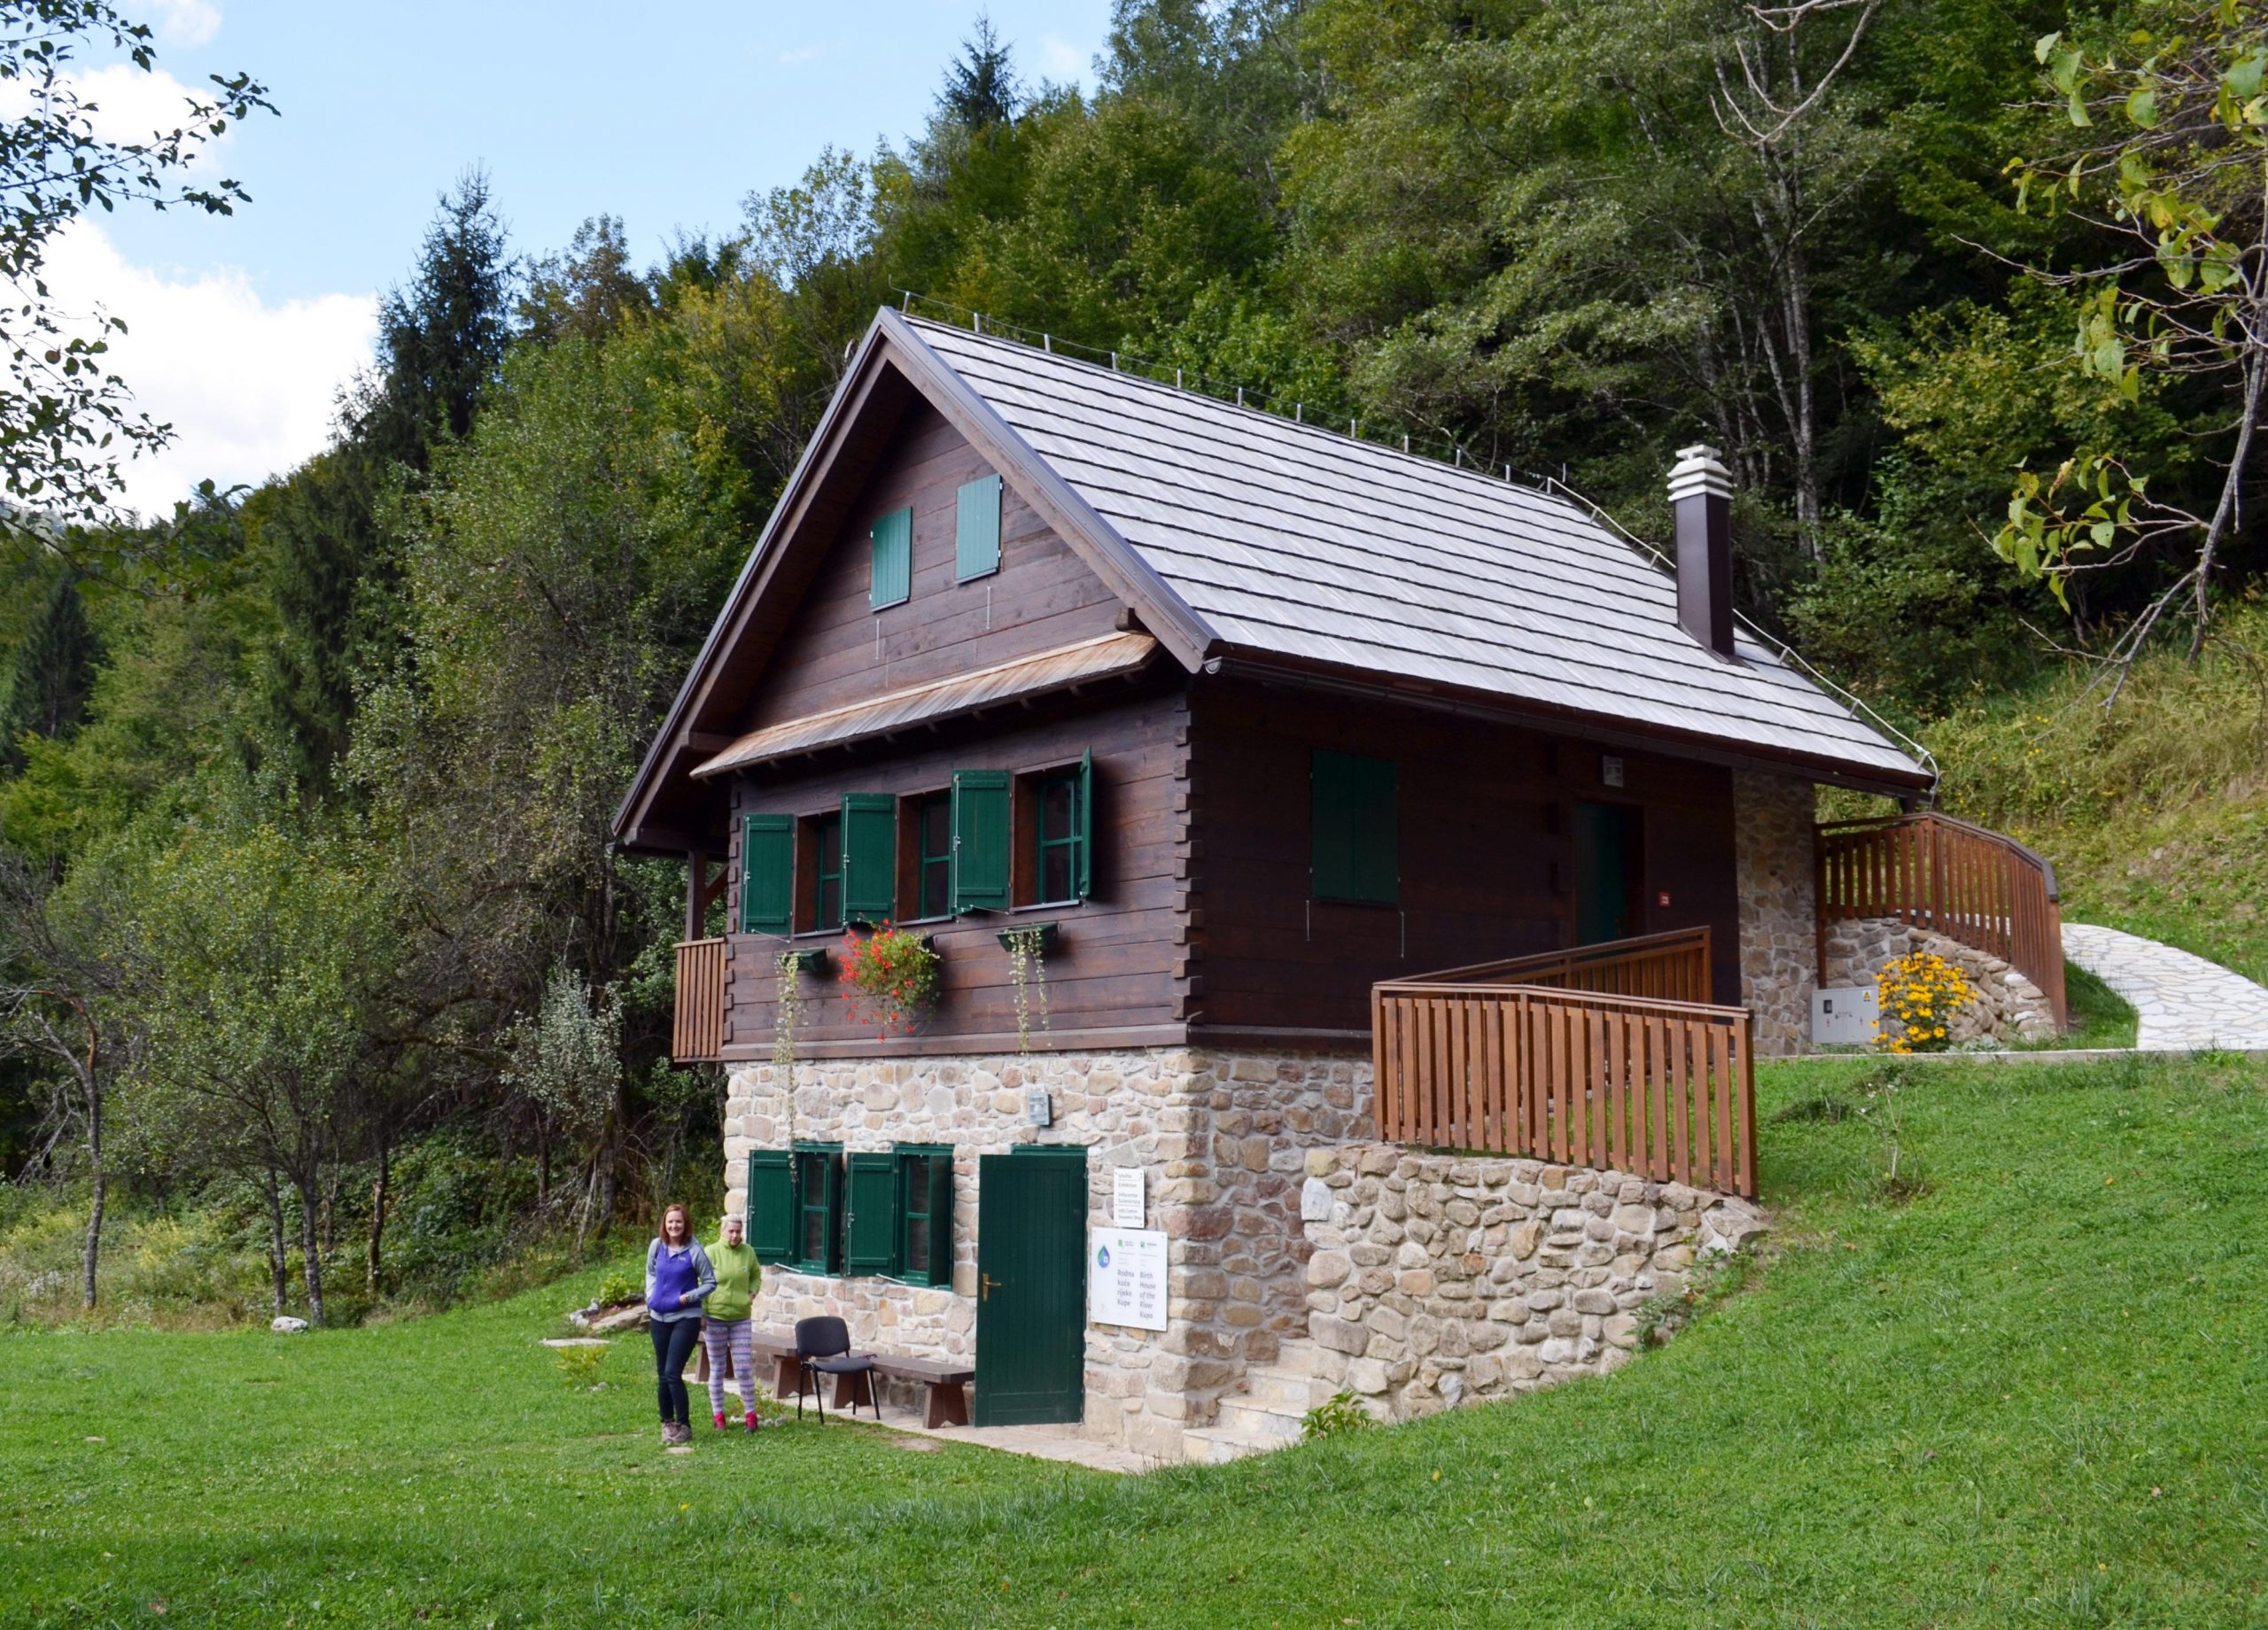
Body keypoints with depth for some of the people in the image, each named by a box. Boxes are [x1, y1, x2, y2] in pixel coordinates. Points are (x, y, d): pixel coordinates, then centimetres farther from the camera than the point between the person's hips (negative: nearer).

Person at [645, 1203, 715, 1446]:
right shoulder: (656, 1246, 1)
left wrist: (689, 1297, -16)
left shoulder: (694, 1251, -12)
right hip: (659, 1316, 5)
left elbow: (711, 1282, -5)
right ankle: (667, 1423, 25)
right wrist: (651, 1296, 4)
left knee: (673, 1373, -11)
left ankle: (684, 1425, 1)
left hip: (686, 1318, -5)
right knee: (662, 1374, 12)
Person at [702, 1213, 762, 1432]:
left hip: (741, 1318, 2)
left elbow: (756, 1276, 18)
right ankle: (717, 1414, 19)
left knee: (745, 1369, 1)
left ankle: (750, 1414, 10)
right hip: (715, 1317, -2)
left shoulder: (748, 1252, 1)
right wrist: (701, 1314, -10)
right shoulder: (711, 1253, -8)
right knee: (717, 1368, 9)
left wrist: (752, 1294, 0)